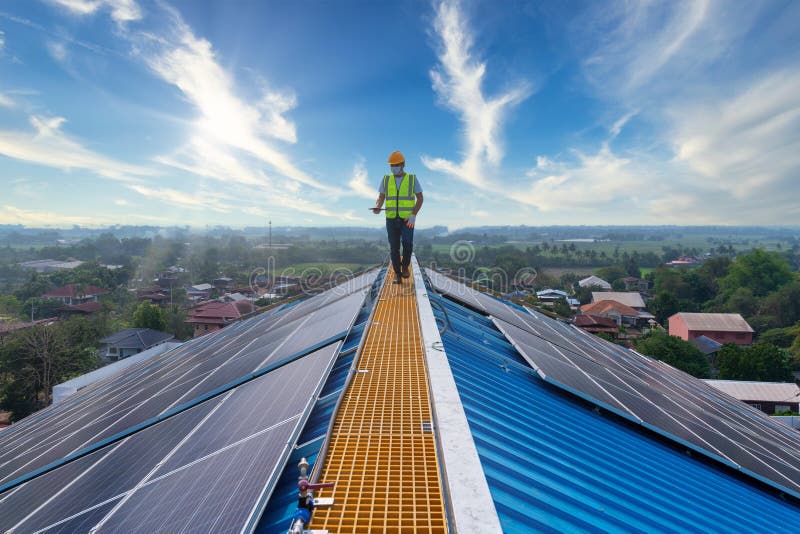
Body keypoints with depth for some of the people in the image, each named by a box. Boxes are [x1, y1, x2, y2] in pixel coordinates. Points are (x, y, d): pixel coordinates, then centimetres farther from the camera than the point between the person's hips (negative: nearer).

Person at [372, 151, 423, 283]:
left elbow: (420, 198, 0)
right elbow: (380, 198, 4)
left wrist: (413, 215, -15)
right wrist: (377, 208, -21)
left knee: (407, 243, -19)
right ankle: (397, 275, 7)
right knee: (394, 248, -4)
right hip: (391, 219, 2)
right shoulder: (385, 180, 5)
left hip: (407, 219, -1)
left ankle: (405, 266, 8)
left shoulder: (413, 179, 0)